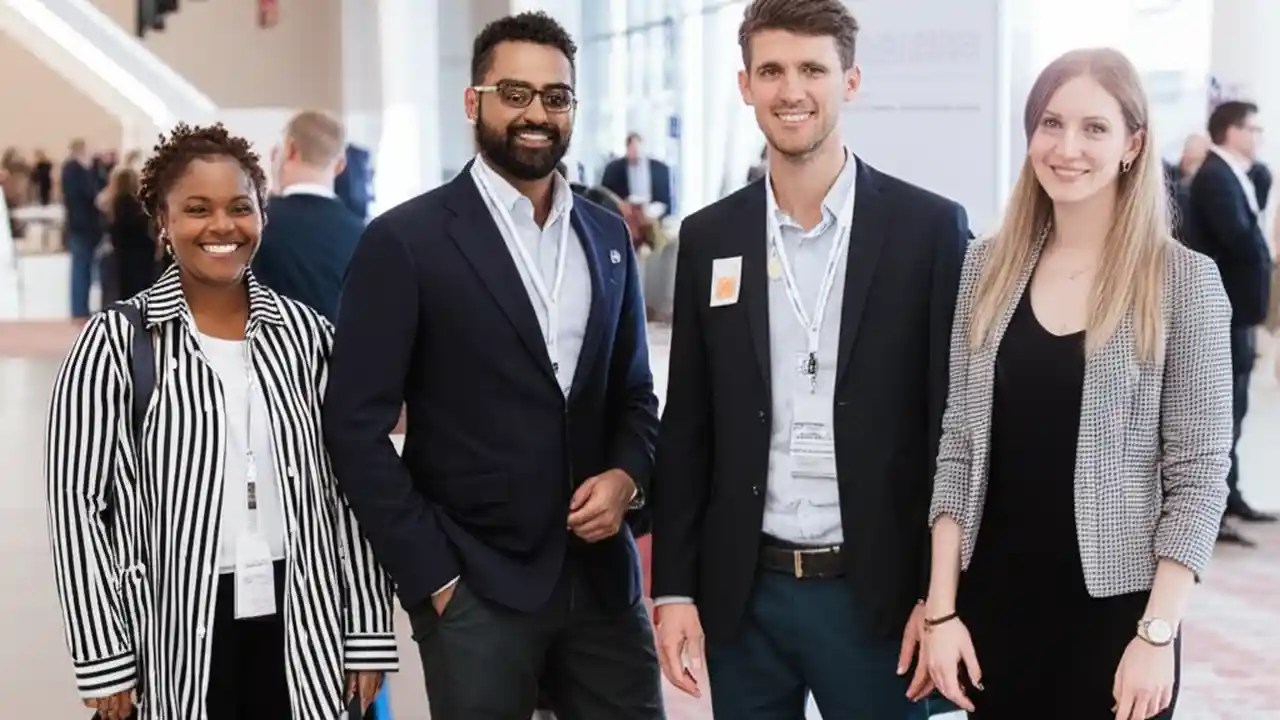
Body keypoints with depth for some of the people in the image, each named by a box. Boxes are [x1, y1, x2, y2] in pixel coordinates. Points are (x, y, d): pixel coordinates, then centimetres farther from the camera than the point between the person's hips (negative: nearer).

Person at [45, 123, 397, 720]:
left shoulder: (304, 332, 3)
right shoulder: (116, 342, -5)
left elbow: (348, 487, 5)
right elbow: (77, 501, -5)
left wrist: (368, 629, 3)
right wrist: (103, 656, -7)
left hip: (298, 619, 3)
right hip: (177, 627, -2)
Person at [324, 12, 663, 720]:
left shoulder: (607, 236, 9)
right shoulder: (404, 241, -8)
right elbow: (356, 427, -9)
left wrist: (626, 476, -4)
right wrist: (432, 576, -10)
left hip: (601, 575, 5)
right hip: (475, 586, -4)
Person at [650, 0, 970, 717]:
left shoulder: (931, 227, -4)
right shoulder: (710, 237, 5)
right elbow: (687, 429, 7)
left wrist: (941, 592, -7)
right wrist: (674, 586, 3)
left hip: (875, 592, -3)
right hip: (743, 593, 3)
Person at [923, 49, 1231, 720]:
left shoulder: (1184, 280, -7)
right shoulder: (988, 265, 2)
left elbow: (1199, 473, -7)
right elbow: (958, 446, 4)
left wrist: (1158, 634, -13)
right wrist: (941, 606, -1)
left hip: (1114, 610, -3)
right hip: (993, 602, 3)